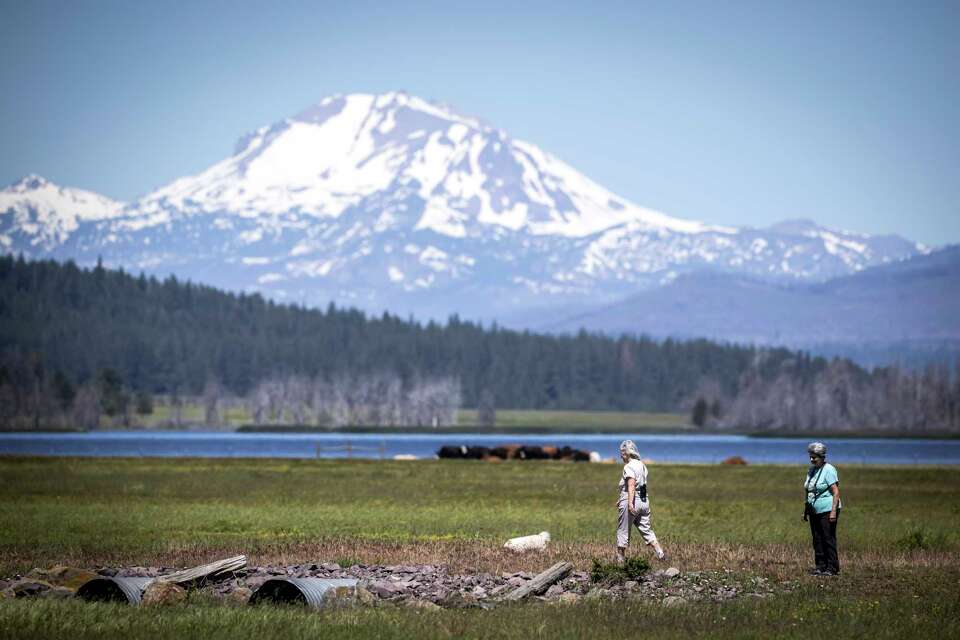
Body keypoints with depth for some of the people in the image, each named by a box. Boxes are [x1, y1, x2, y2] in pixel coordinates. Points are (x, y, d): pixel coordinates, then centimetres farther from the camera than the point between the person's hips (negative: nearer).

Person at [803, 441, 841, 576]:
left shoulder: (829, 470, -11)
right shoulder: (811, 470, 13)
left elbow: (836, 492, -15)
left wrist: (833, 511, -21)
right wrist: (805, 510, 18)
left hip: (827, 511, -8)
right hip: (814, 512, 8)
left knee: (828, 539, -7)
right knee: (817, 540, 9)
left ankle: (832, 568, -3)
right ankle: (820, 566, 15)